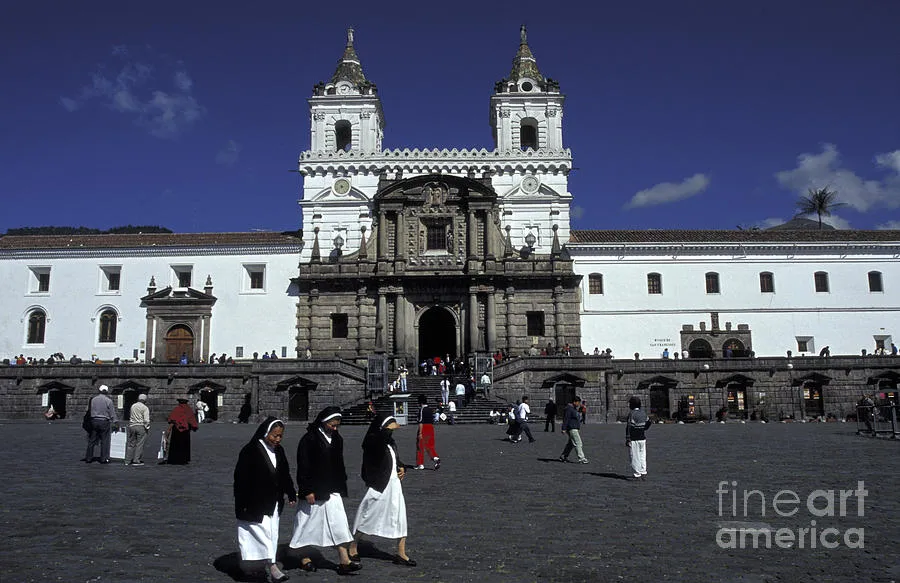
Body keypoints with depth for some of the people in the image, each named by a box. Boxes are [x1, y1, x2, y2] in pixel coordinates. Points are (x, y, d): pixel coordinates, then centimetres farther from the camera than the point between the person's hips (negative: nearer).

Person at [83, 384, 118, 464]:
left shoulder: (92, 399, 7)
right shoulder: (108, 400, -4)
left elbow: (88, 411, 10)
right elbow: (112, 413, -3)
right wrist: (115, 422, 5)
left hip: (94, 421, 3)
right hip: (104, 422, -3)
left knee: (91, 440, 10)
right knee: (104, 441, 2)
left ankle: (88, 458, 14)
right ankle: (103, 459, 2)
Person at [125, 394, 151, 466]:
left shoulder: (133, 406, 12)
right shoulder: (145, 408, -7)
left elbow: (130, 416, 15)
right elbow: (146, 420, -12)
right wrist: (147, 428, -3)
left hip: (132, 426, 6)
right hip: (141, 426, -6)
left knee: (131, 444, 11)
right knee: (140, 444, -1)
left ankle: (128, 461, 13)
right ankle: (136, 460, -3)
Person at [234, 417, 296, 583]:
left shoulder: (278, 451, 5)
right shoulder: (250, 451, -16)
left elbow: (285, 475, 15)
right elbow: (241, 479, -15)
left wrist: (291, 494, 11)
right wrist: (242, 505, -15)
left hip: (273, 504, 7)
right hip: (255, 505, -7)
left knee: (272, 535, 11)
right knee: (264, 533, -8)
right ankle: (272, 567, -4)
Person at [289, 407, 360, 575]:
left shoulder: (337, 439, 9)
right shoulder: (309, 440, -13)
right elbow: (303, 468, -14)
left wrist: (341, 487, 18)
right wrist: (307, 491, -16)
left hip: (333, 492, 6)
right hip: (314, 492, -6)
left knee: (339, 525, 0)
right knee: (308, 524, 7)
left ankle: (344, 562, 0)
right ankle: (304, 558, 24)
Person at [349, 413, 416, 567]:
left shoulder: (391, 441, 10)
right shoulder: (372, 440, -14)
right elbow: (382, 436, -39)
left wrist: (402, 468, 6)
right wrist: (390, 428, -22)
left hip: (394, 484, 7)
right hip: (379, 485, -7)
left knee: (399, 517, 6)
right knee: (368, 516, 7)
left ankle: (401, 554, 15)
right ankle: (353, 548, 27)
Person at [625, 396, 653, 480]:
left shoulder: (631, 414, -14)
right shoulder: (643, 413, 10)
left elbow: (629, 428, -16)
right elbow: (646, 427, 13)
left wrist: (627, 440, -14)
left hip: (634, 440, -7)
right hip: (642, 439, 7)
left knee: (635, 457, 0)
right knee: (642, 457, 14)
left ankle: (637, 475, 2)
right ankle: (643, 474, 17)